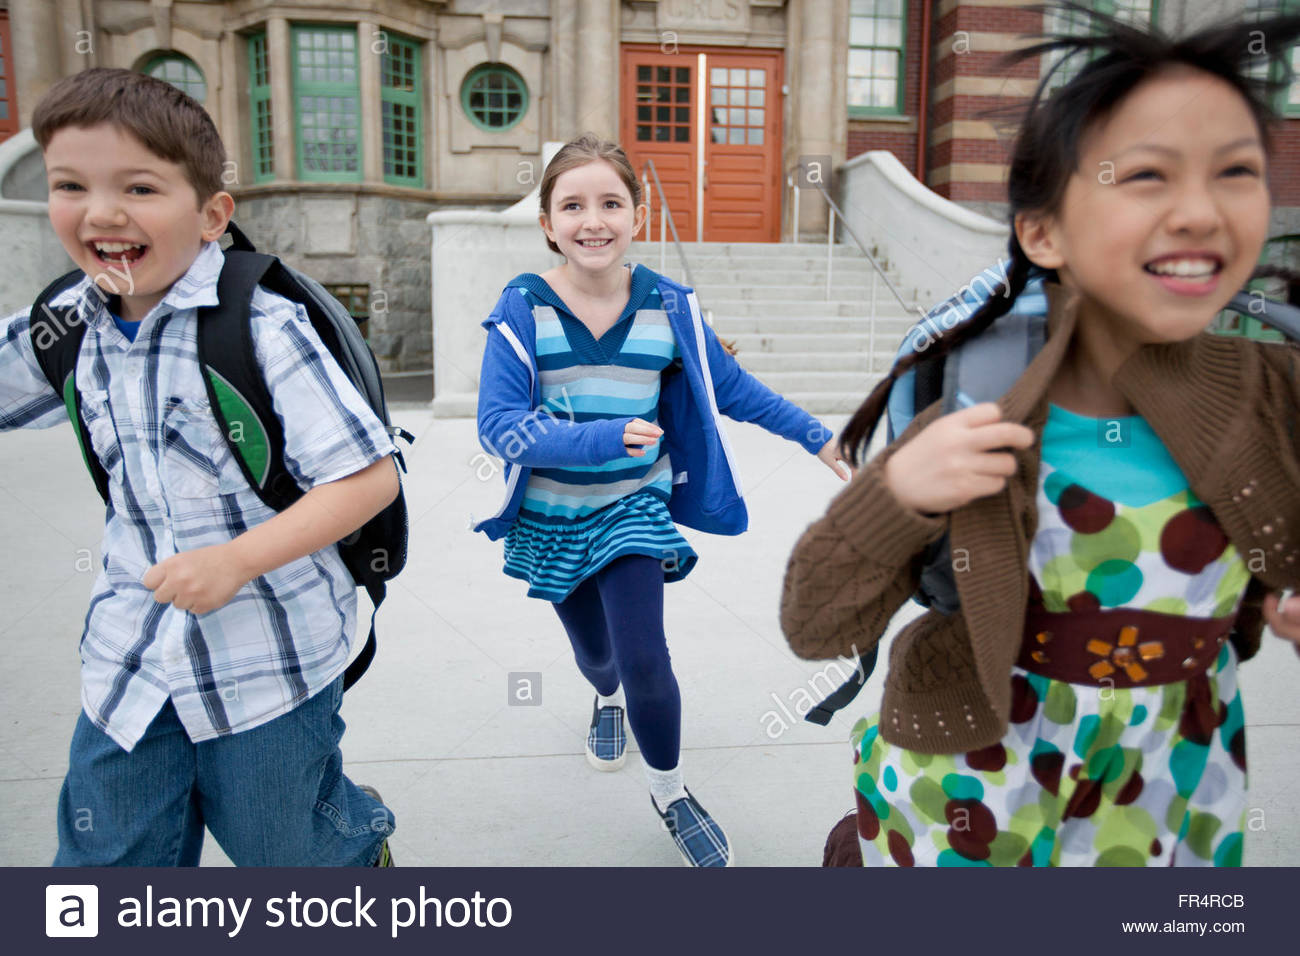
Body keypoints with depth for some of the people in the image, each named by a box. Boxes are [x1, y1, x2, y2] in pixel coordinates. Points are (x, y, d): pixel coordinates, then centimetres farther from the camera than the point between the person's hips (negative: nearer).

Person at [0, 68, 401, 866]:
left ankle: (367, 846, 51)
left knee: (284, 850, 18)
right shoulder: (68, 327, 0)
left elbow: (370, 477, -21)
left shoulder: (260, 328, -20)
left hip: (270, 658, -5)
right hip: (129, 658, 6)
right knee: (105, 856, 18)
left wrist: (238, 559, -28)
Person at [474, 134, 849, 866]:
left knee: (645, 660, -9)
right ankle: (608, 701, 59)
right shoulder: (522, 309, -15)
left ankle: (671, 792, 22)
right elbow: (498, 424, -23)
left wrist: (818, 436, 5)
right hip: (551, 518, 1)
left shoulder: (668, 307, -9)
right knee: (594, 651, 18)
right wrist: (603, 437, -37)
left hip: (634, 509, 0)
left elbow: (730, 387, 3)